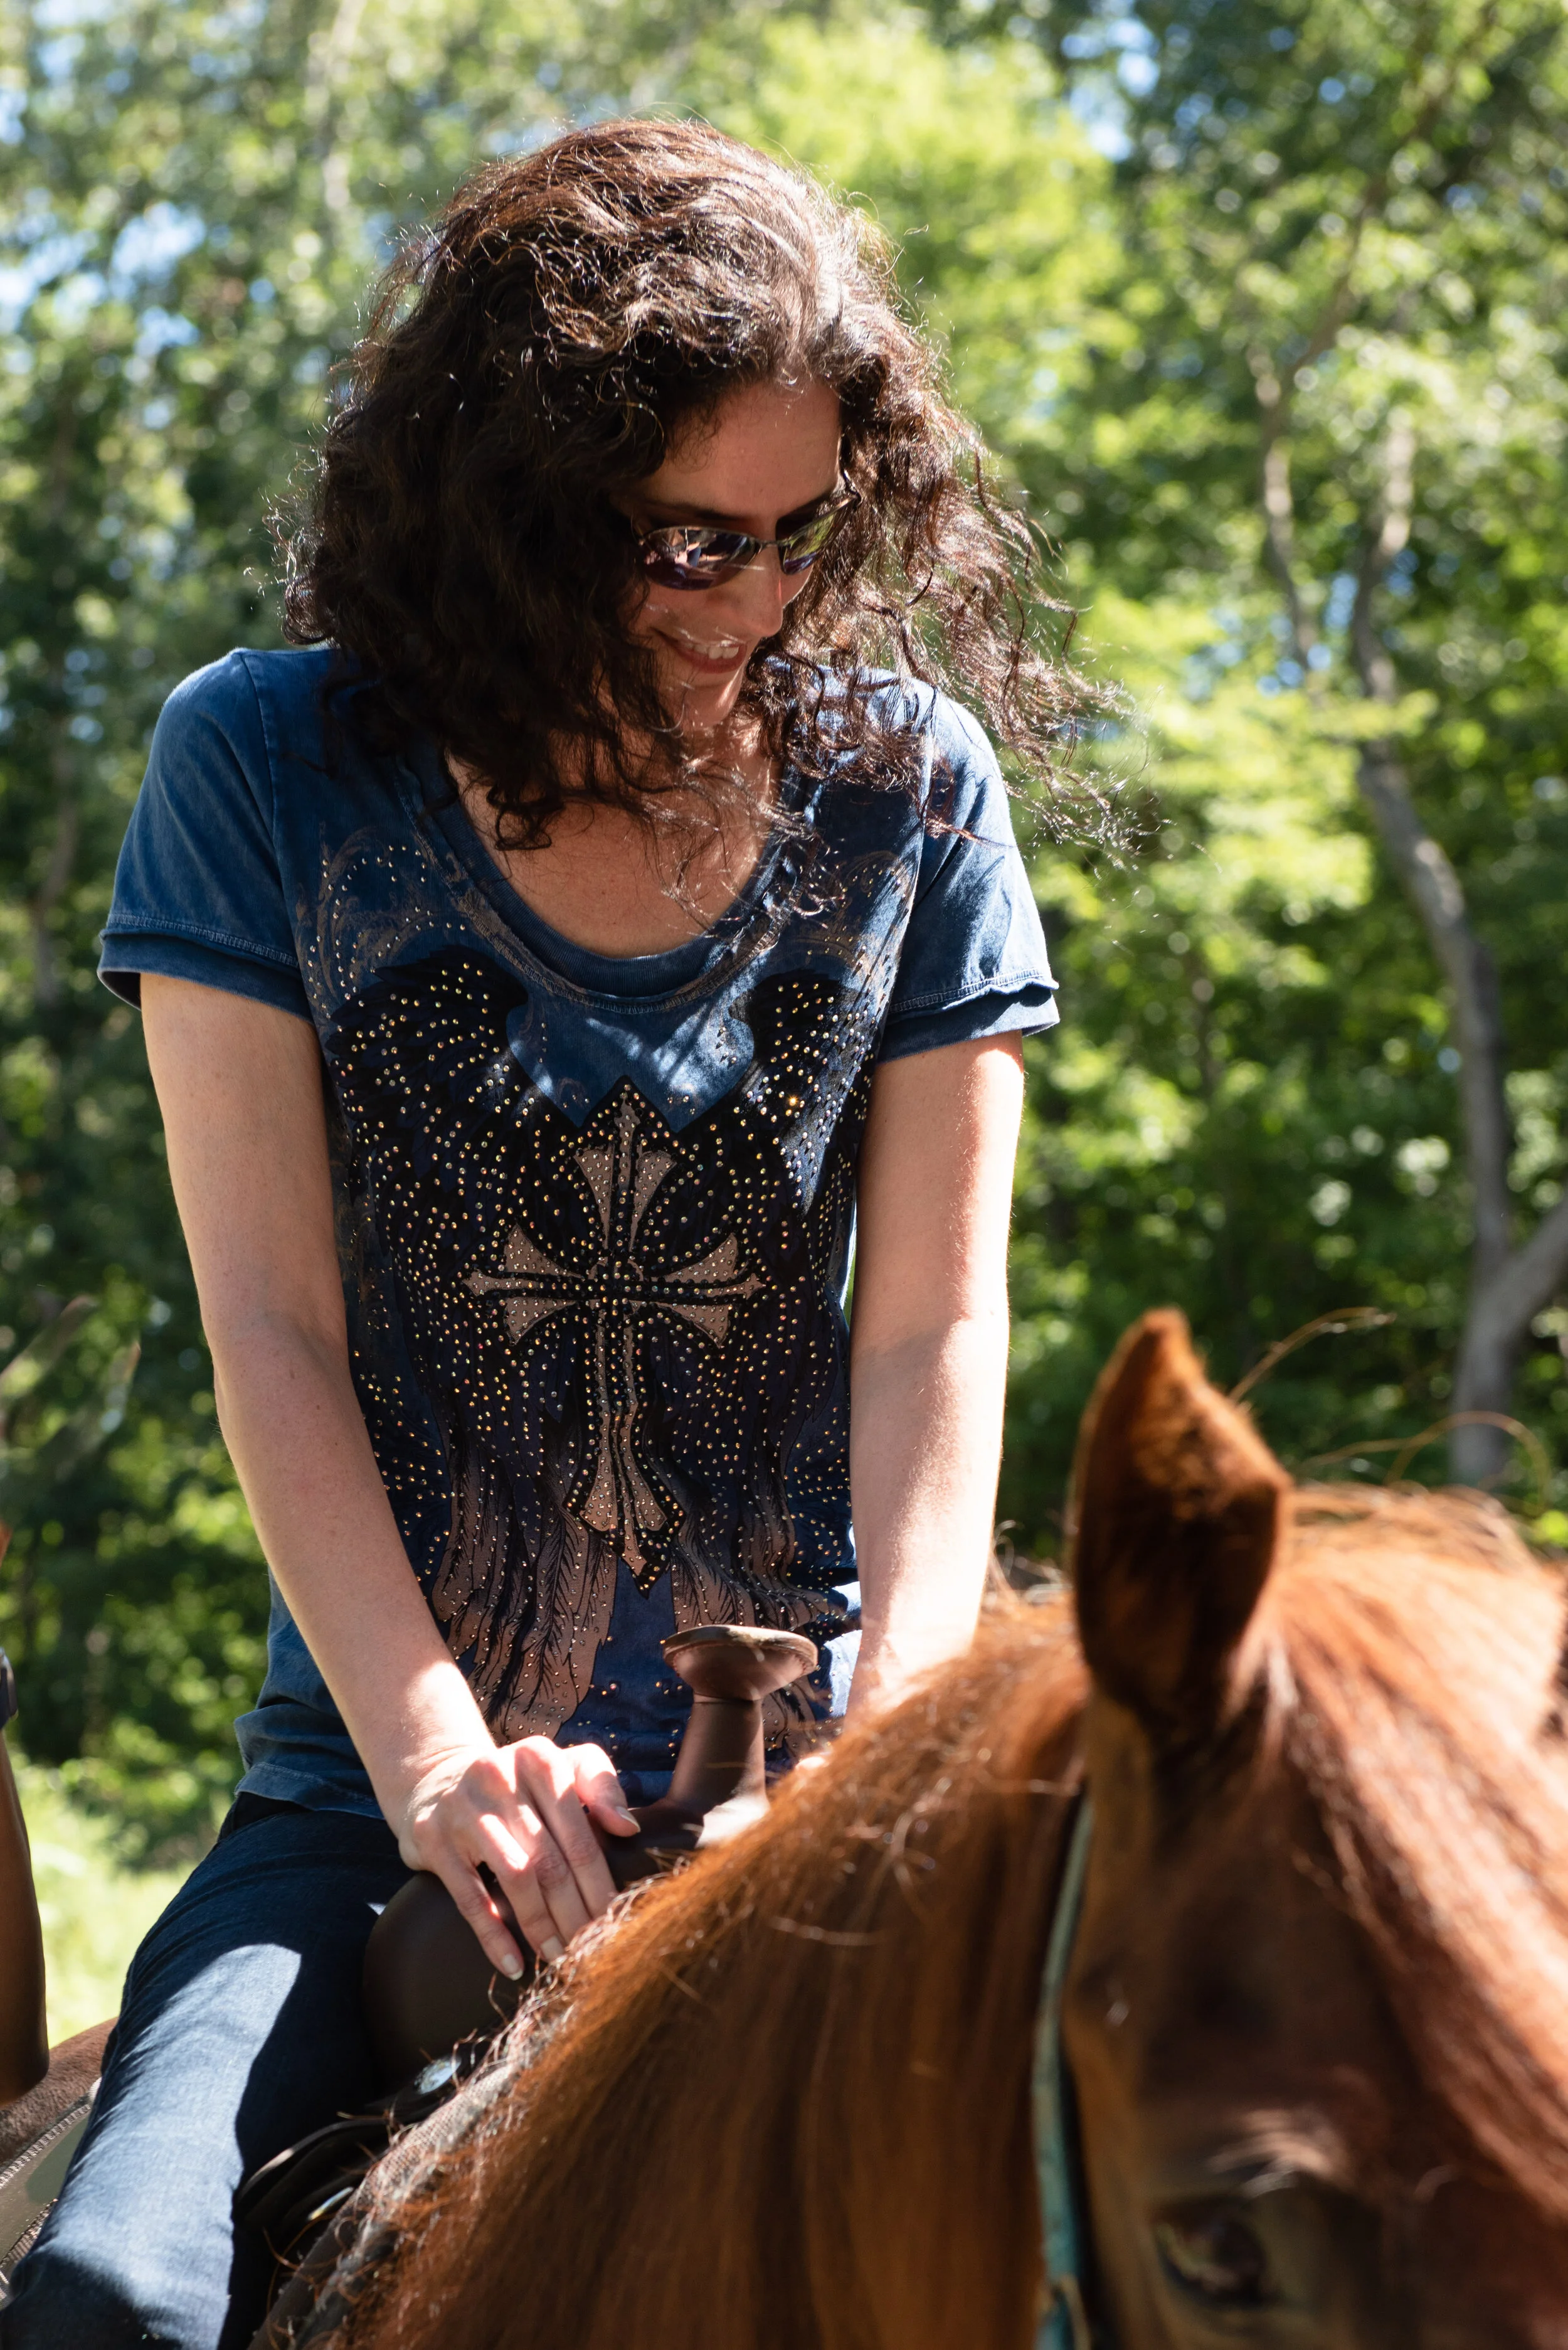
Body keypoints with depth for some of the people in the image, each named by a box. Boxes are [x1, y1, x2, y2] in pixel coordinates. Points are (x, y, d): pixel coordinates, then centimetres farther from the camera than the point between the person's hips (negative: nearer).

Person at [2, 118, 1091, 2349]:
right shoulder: (267, 770, -2)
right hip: (394, 1768, -1)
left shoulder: (906, 783, 2)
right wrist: (437, 1750, -17)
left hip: (798, 1762, 1)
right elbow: (272, 1325, -6)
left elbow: (933, 1325, -1)